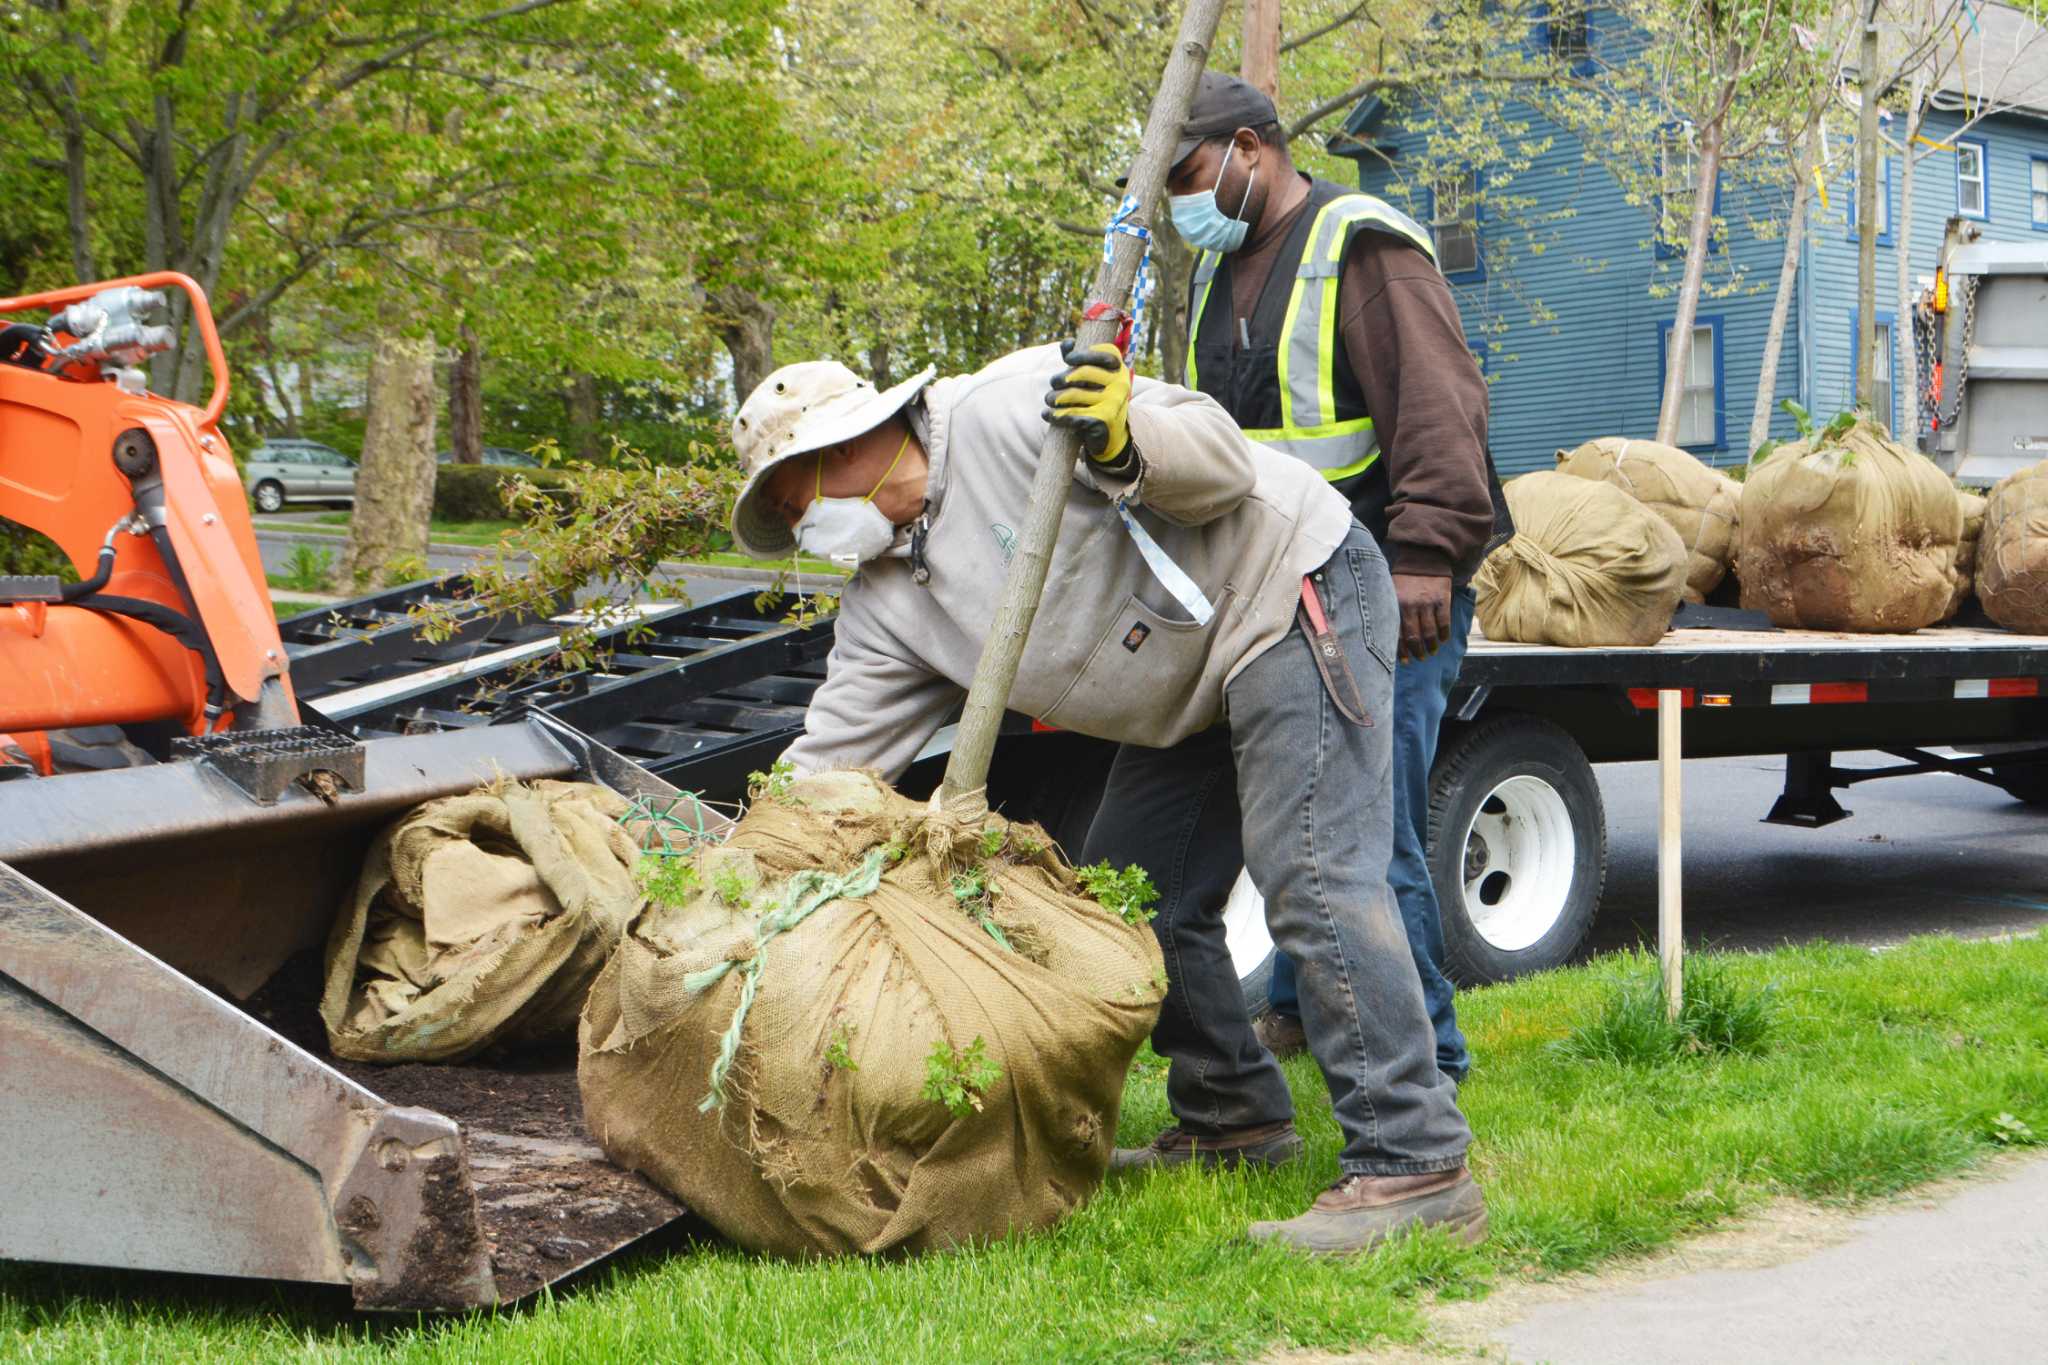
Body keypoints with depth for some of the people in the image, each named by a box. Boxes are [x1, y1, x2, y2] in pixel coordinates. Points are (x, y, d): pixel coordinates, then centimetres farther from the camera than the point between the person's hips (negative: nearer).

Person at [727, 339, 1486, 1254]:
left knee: (1312, 881, -20)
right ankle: (1239, 1122, 23)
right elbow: (824, 763, 5)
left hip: (1293, 591, -10)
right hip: (1193, 686, 10)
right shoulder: (886, 604, 6)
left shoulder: (1007, 408, -18)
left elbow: (1219, 454, -20)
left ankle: (1416, 1169, -24)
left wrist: (1127, 447, -40)